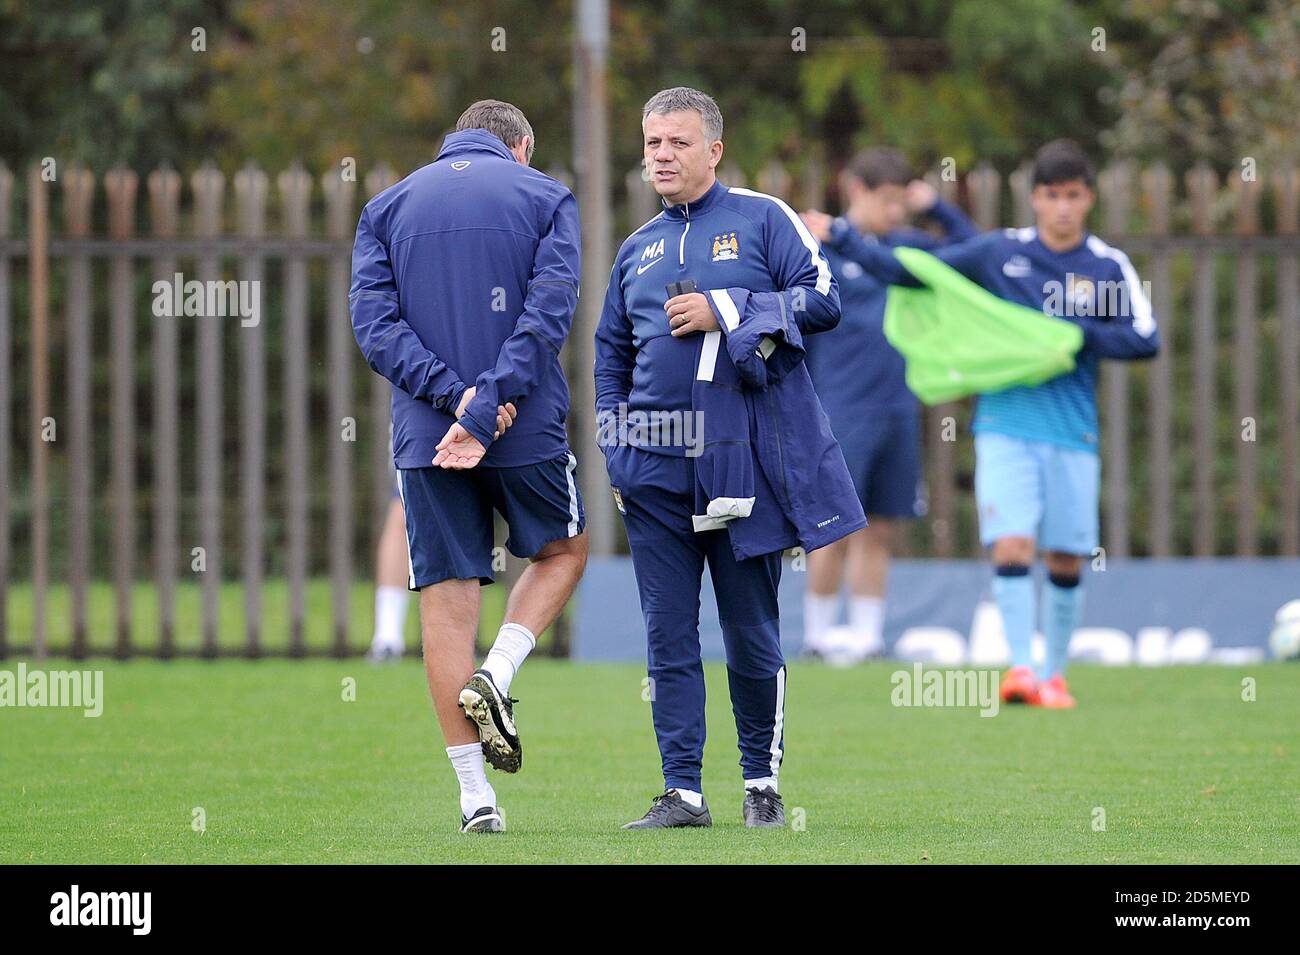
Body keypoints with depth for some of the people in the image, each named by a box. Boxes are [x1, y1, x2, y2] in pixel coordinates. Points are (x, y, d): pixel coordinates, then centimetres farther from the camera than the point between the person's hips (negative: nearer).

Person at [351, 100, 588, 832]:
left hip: (424, 435, 2)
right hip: (528, 431, -2)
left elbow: (374, 323, -3)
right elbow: (548, 315, -10)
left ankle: (474, 791, 0)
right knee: (564, 550, 23)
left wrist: (451, 393, -11)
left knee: (447, 599, 4)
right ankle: (498, 676, -1)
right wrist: (484, 410, -15)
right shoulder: (546, 199, 4)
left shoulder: (388, 207, 11)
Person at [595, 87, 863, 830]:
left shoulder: (761, 219, 4)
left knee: (752, 630, 3)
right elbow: (612, 357, 22)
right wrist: (616, 454, 12)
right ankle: (683, 790, 3)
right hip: (657, 467, 4)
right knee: (669, 635, 0)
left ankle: (762, 782, 15)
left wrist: (725, 311, -12)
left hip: (745, 460, -4)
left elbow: (822, 300, -6)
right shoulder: (639, 250, 17)